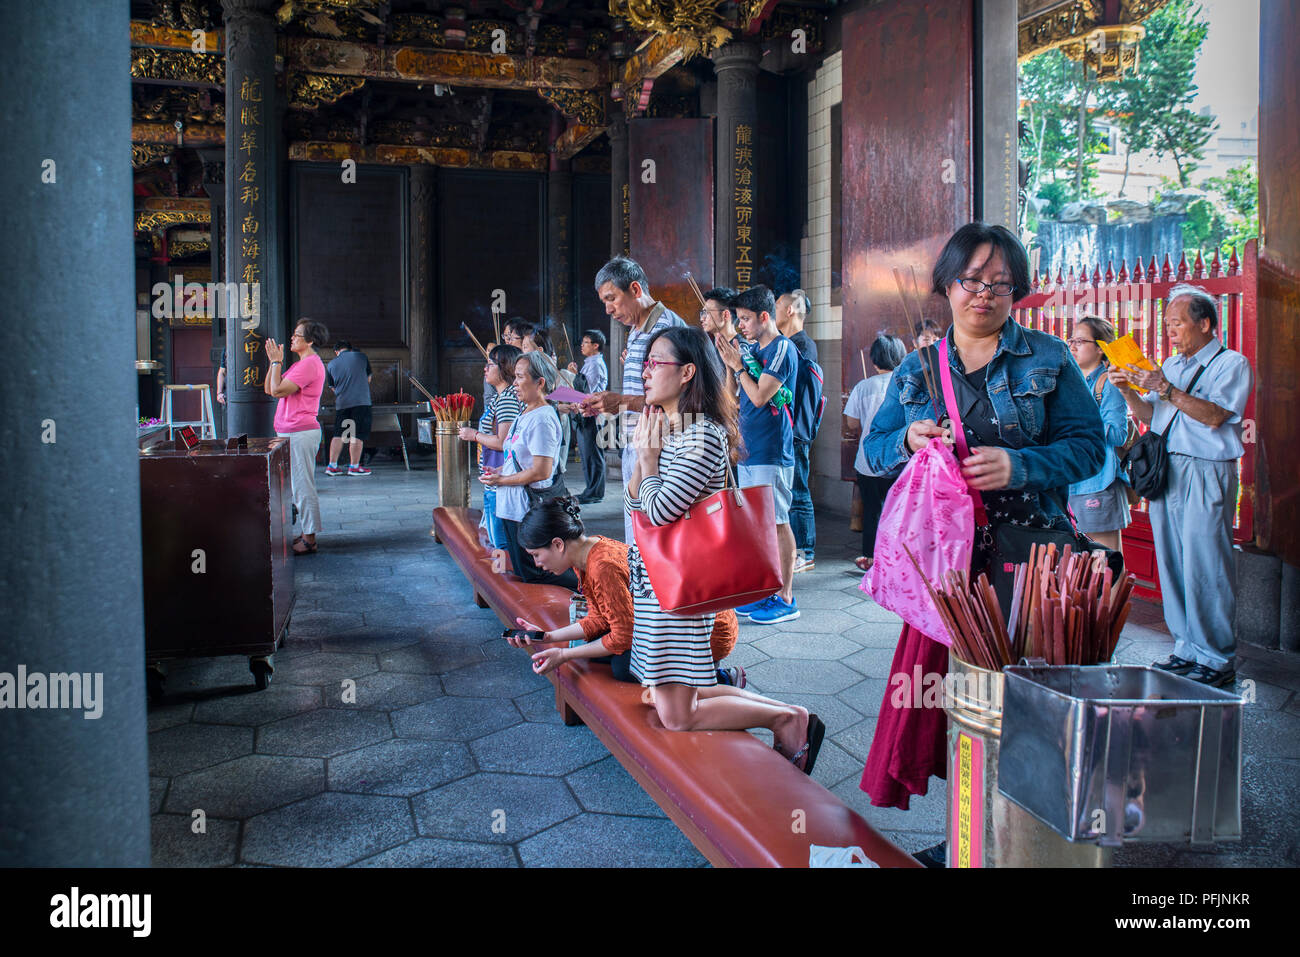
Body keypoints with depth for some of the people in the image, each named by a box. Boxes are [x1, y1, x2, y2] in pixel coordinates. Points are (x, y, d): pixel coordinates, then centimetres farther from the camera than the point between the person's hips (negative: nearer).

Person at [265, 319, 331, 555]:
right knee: (299, 486, 14)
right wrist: (275, 361, 10)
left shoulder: (310, 364, -14)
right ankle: (307, 534, 20)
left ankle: (309, 539, -2)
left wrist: (276, 362, -9)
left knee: (302, 487, -7)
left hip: (300, 433, -11)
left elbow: (278, 390, -20)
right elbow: (269, 388, 18)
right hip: (292, 433, 11)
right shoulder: (302, 364, 20)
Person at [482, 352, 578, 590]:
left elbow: (541, 471, -25)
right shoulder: (524, 414, 12)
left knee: (532, 574, -3)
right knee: (521, 569, 17)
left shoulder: (542, 419, -19)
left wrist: (502, 480, -14)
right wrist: (499, 471, 5)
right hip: (513, 507, 11)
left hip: (528, 510, -11)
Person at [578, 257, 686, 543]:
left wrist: (623, 402, -23)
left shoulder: (668, 327, -12)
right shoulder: (635, 333, 19)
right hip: (632, 445, 10)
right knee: (633, 540, 14)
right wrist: (606, 404, 11)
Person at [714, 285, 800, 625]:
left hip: (771, 452, -9)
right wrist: (730, 363, 10)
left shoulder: (782, 349, -10)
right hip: (749, 450, 9)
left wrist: (737, 366, -6)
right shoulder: (753, 349, 15)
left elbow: (759, 396, -17)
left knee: (777, 523, -5)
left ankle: (785, 599, 1)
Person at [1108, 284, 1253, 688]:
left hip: (1206, 474, -6)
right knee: (1172, 565, 6)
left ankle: (1217, 659, 0)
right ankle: (1187, 649, 14)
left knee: (1206, 569, -8)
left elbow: (1213, 415, -14)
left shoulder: (1232, 363, 1)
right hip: (1164, 473, 6)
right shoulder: (1170, 366, 21)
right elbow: (1148, 416, 16)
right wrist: (1129, 389, 0)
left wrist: (1166, 390, -20)